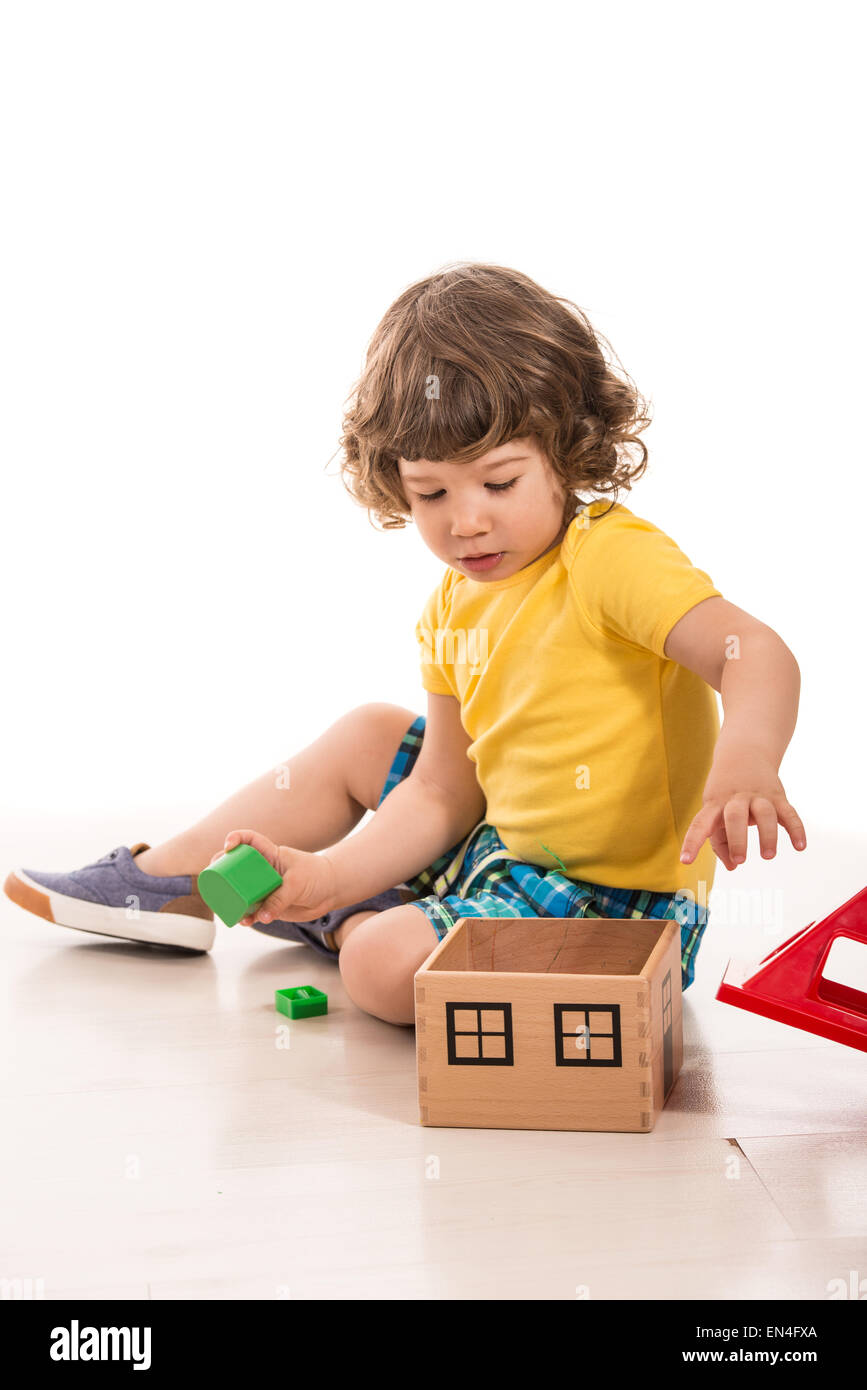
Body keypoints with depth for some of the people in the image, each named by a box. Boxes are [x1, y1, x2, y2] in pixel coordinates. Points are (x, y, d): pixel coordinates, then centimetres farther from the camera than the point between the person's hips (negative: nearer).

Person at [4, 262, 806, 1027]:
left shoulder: (615, 559, -21)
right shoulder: (454, 606, 4)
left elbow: (756, 653, -35)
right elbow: (441, 796, 4)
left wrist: (746, 759, -56)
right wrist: (330, 874, -9)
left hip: (616, 899, -8)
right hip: (507, 845, 9)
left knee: (384, 964, -27)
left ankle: (334, 924, 9)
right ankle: (163, 883, 30)